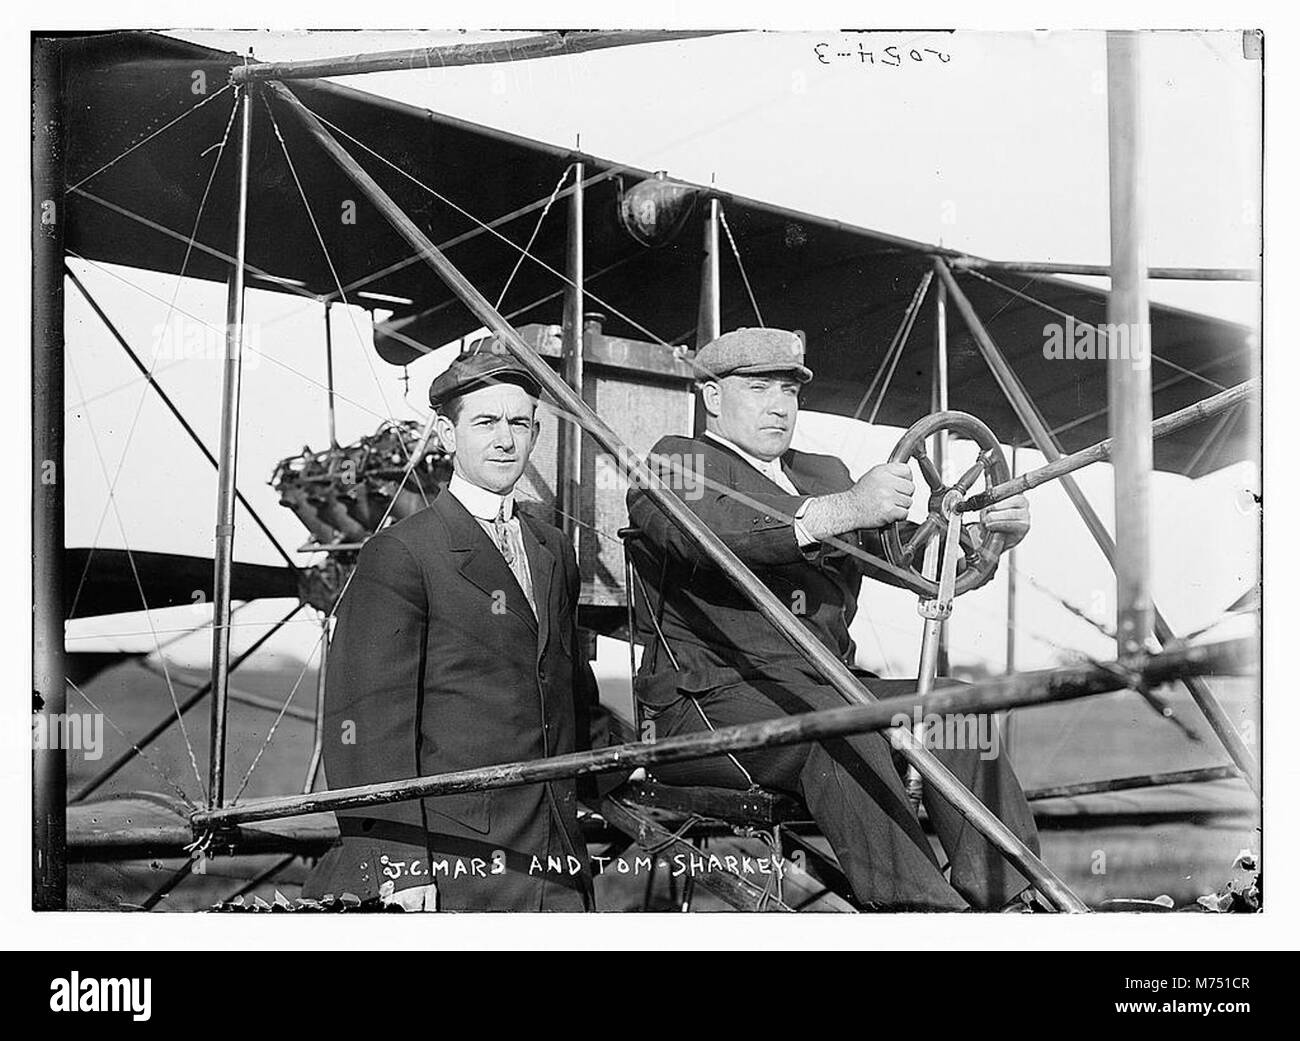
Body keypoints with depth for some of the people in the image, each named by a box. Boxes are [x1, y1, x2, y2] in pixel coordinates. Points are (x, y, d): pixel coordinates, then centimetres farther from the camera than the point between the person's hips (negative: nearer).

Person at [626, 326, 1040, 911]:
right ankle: (917, 909, -41)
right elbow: (707, 533, -21)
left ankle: (1009, 900, -22)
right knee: (838, 723, -33)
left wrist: (986, 536, -6)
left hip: (823, 688, 7)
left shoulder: (823, 474, 25)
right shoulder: (676, 462, 3)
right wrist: (842, 510, -34)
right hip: (709, 703, -7)